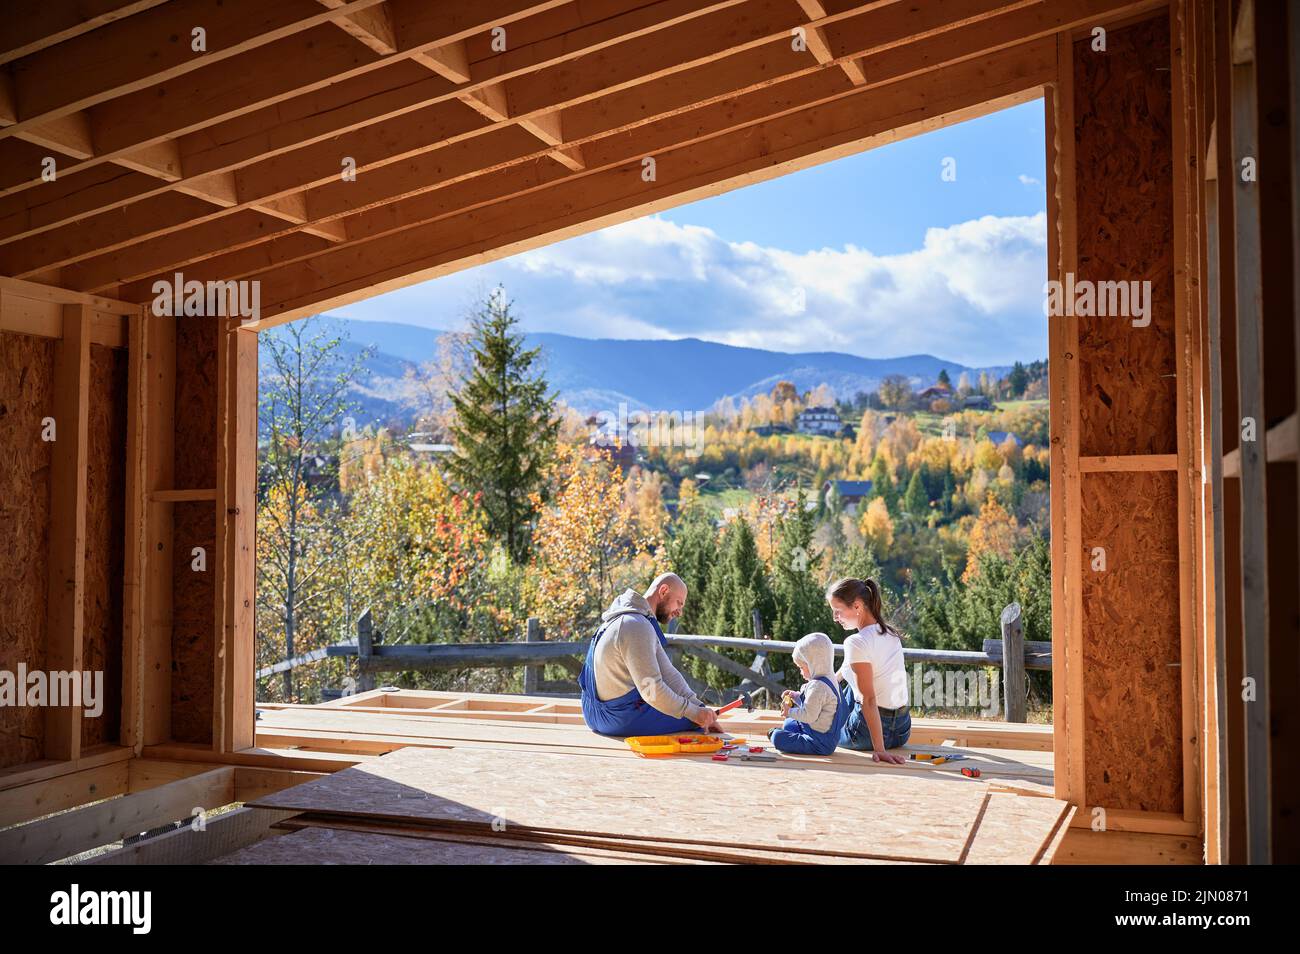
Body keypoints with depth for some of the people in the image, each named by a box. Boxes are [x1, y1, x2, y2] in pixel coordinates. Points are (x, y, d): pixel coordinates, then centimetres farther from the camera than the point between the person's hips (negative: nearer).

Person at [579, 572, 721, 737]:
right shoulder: (637, 627, -22)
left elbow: (666, 672, 6)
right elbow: (652, 690, -26)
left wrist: (701, 708, 0)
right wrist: (694, 713, -17)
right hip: (623, 720, -9)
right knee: (696, 718, 1)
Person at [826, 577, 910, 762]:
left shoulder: (857, 643, -20)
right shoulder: (890, 634, 5)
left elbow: (869, 700, -24)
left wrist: (879, 749, -24)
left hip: (867, 733, -7)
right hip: (902, 731, 7)